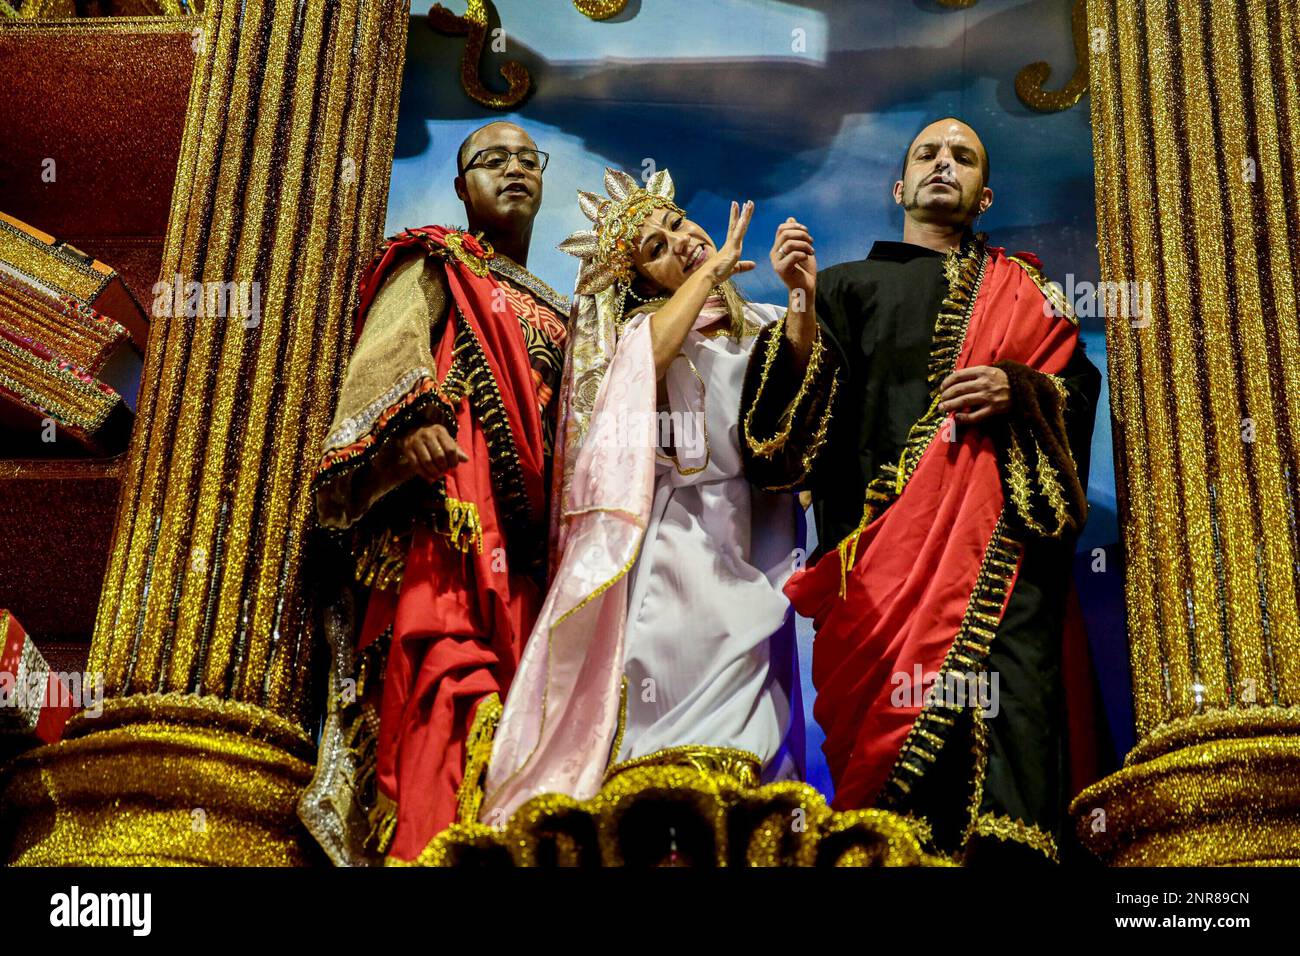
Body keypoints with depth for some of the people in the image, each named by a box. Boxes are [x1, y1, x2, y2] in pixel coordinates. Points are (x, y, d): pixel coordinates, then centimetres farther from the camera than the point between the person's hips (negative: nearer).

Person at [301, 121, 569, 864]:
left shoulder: (555, 313, 31)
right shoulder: (436, 265, 13)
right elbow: (383, 374, -4)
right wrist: (406, 435, -25)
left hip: (536, 546, 6)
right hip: (452, 525, -6)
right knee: (452, 698, -22)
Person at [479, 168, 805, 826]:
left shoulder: (762, 328, 17)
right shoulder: (642, 326, 11)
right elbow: (653, 351, -15)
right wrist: (714, 266, -4)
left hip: (745, 561, 3)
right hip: (674, 545, -2)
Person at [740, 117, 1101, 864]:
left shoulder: (1025, 292, 26)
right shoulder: (850, 287, 22)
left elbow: (1081, 390, 16)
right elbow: (805, 408, 8)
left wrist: (1018, 389, -3)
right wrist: (802, 307, -7)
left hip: (1003, 534, 1)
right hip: (888, 538, 0)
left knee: (1005, 695, -21)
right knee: (899, 708, -14)